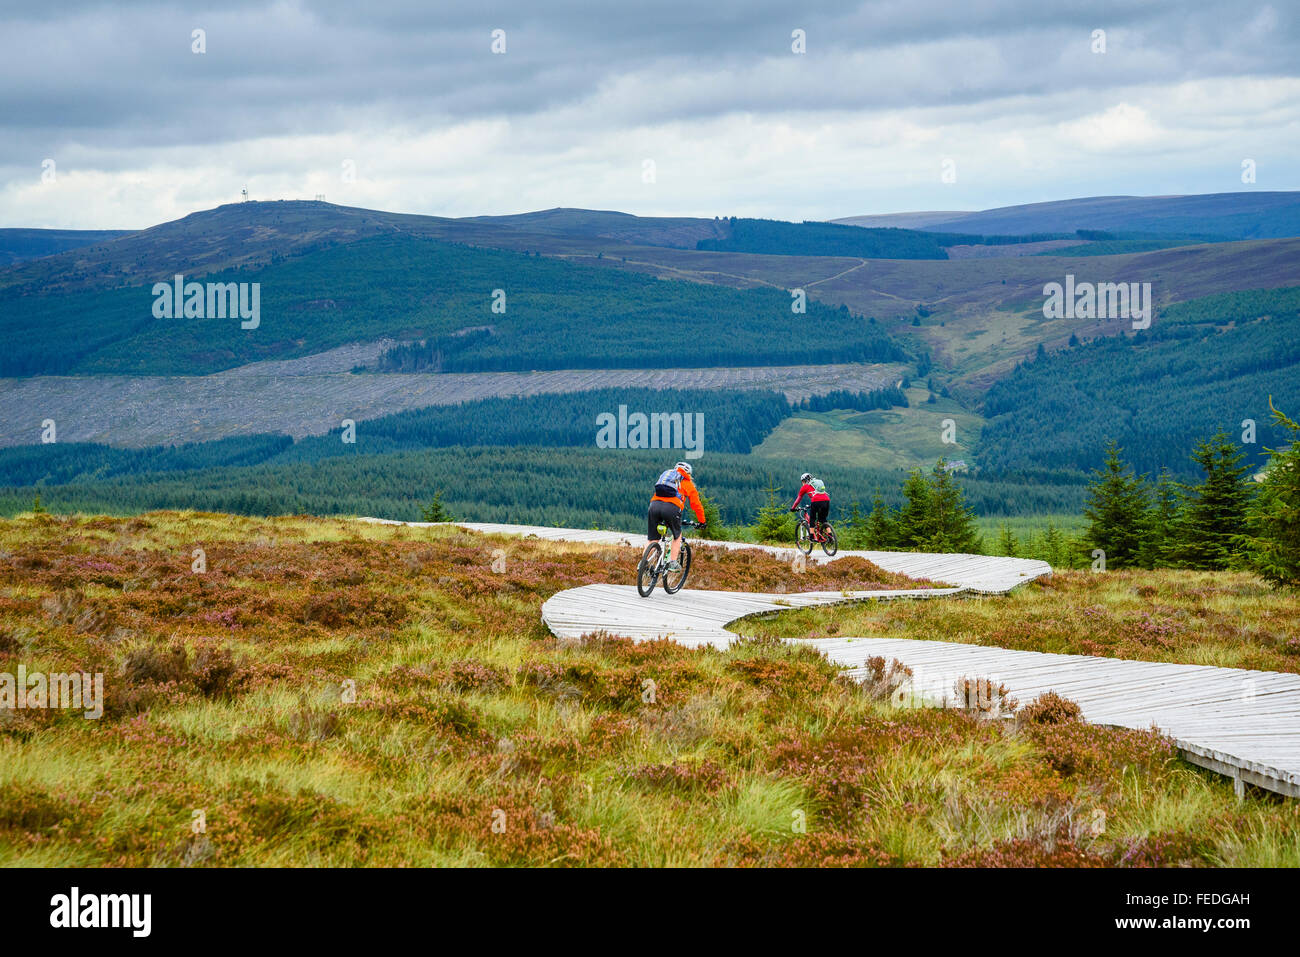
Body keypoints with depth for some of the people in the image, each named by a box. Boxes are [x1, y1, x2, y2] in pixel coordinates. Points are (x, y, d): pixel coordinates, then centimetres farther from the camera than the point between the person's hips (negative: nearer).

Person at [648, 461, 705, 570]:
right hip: (671, 508, -3)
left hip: (654, 505, 3)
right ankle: (672, 563, 11)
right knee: (677, 536, 20)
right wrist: (702, 522, 37)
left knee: (652, 540, 12)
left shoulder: (666, 473, 35)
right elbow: (696, 505, 24)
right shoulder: (687, 483, 23)